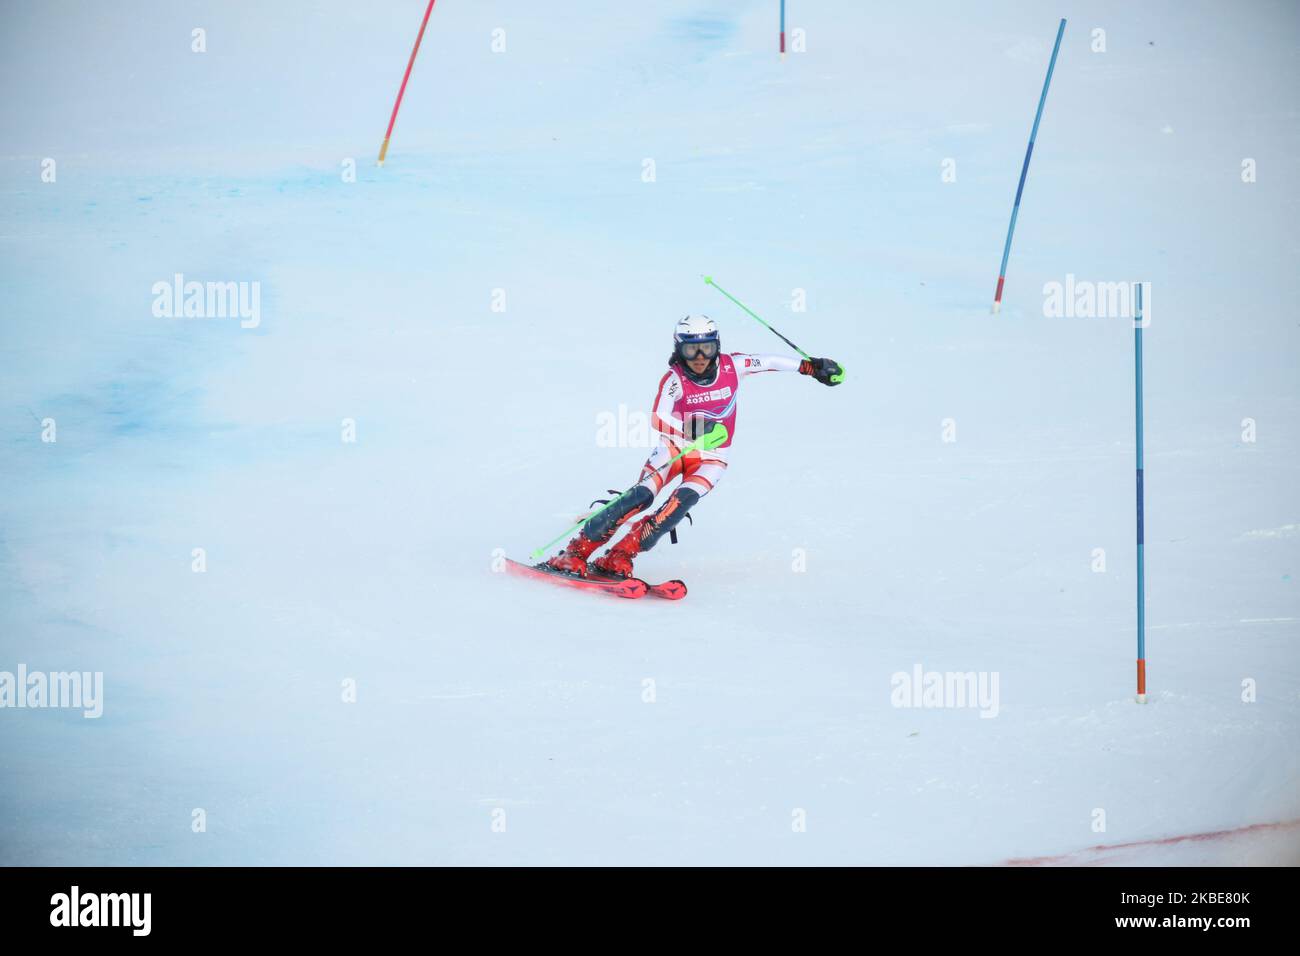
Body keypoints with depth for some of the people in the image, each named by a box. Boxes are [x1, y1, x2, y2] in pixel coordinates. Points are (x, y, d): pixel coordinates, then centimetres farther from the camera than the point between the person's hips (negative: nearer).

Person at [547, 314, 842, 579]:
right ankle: (577, 550, -22)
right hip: (676, 447, -2)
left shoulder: (731, 366, -8)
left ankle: (619, 557, -28)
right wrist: (694, 431, -47)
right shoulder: (675, 379, -18)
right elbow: (658, 419, -31)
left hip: (712, 458, 2)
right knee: (642, 495, -24)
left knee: (683, 501, -26)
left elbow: (767, 362, 6)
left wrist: (810, 366, 10)